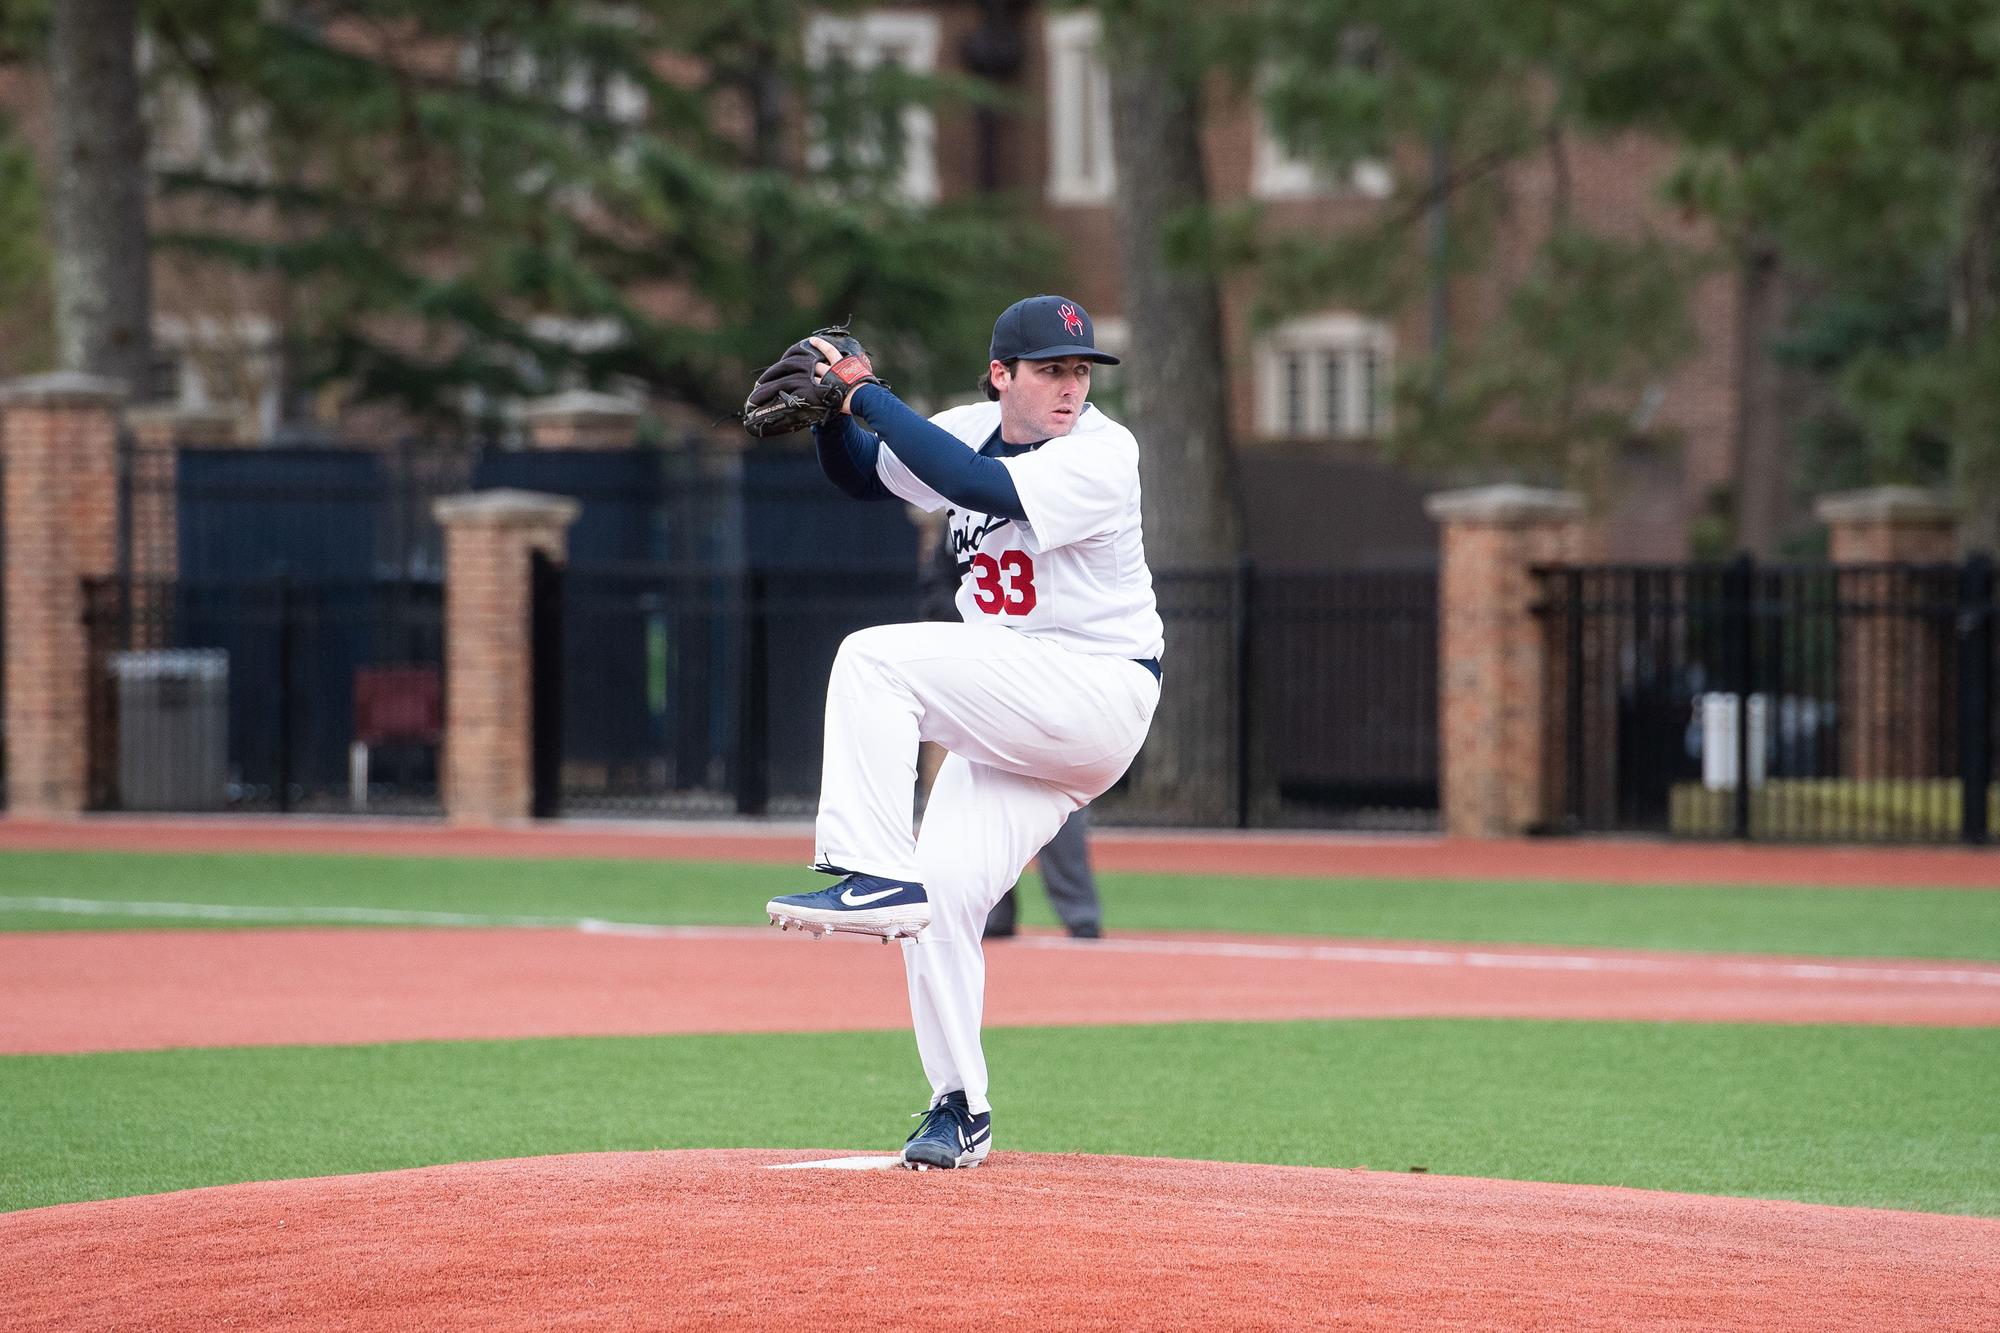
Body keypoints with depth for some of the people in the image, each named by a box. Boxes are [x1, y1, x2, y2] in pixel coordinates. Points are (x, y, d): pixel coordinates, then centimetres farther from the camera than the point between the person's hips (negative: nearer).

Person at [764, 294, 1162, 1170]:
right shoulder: (974, 431, 7)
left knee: (875, 660, -23)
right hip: (1010, 717, 7)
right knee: (941, 890, -3)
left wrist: (869, 395, -24)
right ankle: (959, 1112, 7)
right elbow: (861, 475, 18)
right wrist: (829, 410, -3)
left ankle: (876, 872, -27)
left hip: (1096, 696, -7)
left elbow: (975, 484, -30)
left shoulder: (1101, 455, -16)